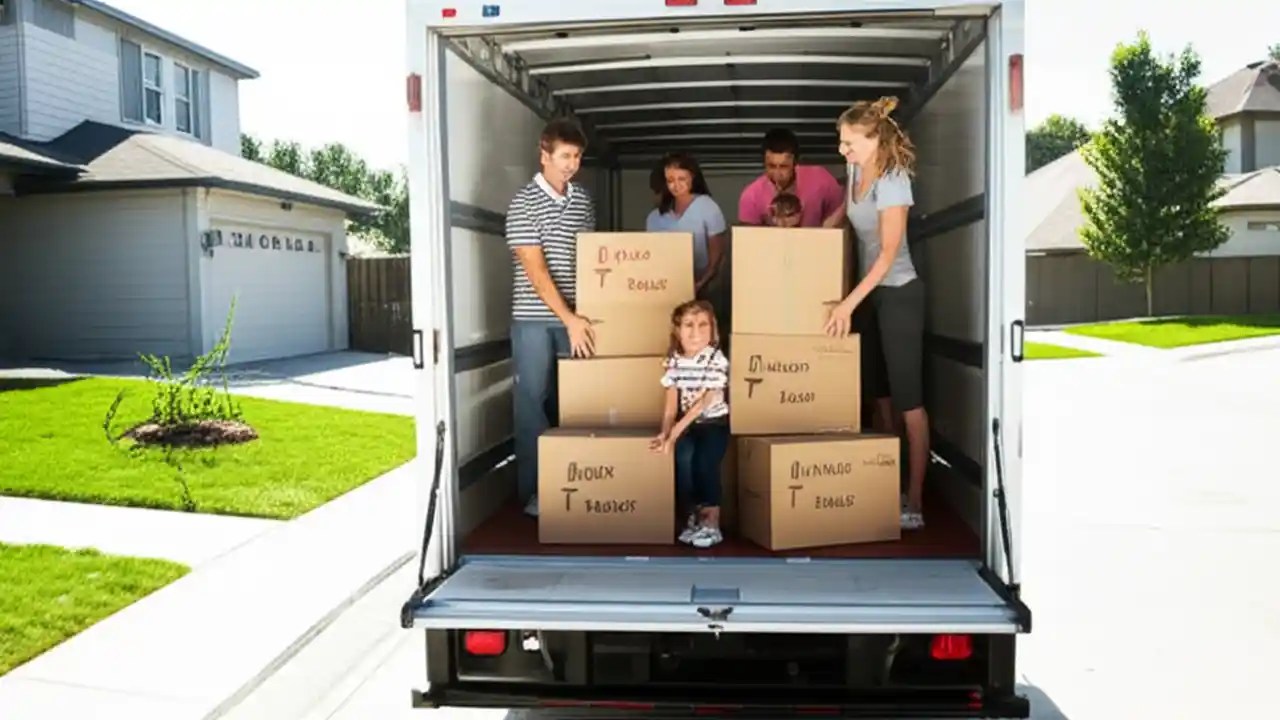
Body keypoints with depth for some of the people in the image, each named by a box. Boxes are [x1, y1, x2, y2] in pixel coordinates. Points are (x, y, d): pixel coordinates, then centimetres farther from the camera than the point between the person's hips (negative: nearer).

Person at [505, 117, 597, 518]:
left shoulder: (583, 201, 10)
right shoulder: (524, 203, -7)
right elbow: (535, 269, -14)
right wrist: (567, 318, -19)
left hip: (575, 318, 5)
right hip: (534, 319, -5)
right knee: (533, 401, 1)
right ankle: (533, 492, 11)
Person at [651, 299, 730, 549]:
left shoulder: (716, 360, -17)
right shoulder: (674, 360, 0)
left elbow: (704, 402, -22)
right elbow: (672, 401, -2)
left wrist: (675, 432, -29)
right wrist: (665, 431, -19)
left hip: (714, 423, -3)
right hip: (687, 424, 4)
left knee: (705, 460, -28)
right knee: (682, 456, -24)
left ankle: (712, 523, -14)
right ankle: (693, 515, -6)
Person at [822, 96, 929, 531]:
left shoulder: (893, 181, -19)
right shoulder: (856, 170, 5)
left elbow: (888, 254, -22)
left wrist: (848, 304, -25)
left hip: (899, 294, -9)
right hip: (872, 292, 9)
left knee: (907, 397, -6)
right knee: (879, 392, 13)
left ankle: (914, 503, 0)